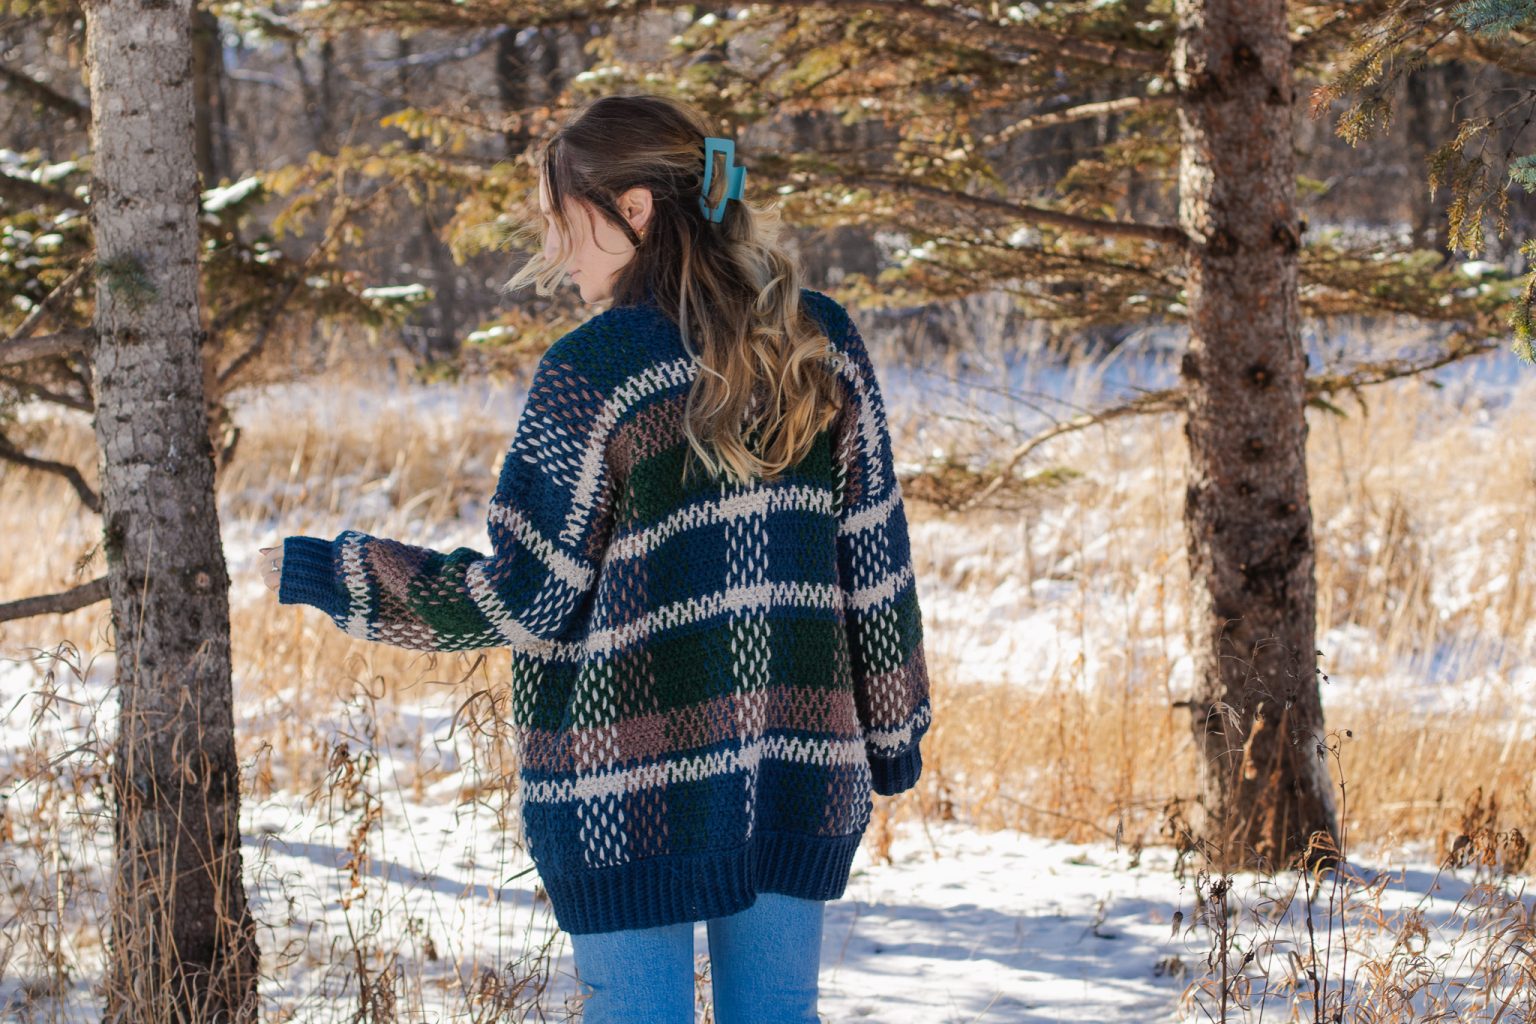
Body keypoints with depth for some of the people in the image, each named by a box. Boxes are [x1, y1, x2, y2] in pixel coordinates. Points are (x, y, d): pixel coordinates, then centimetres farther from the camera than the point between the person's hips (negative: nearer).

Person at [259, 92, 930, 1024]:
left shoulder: (592, 374, -12)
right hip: (802, 764, 5)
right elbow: (875, 558, 7)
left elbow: (524, 600, -10)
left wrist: (322, 573, -2)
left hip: (632, 780, -5)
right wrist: (892, 731, 17)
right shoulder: (824, 342, 4)